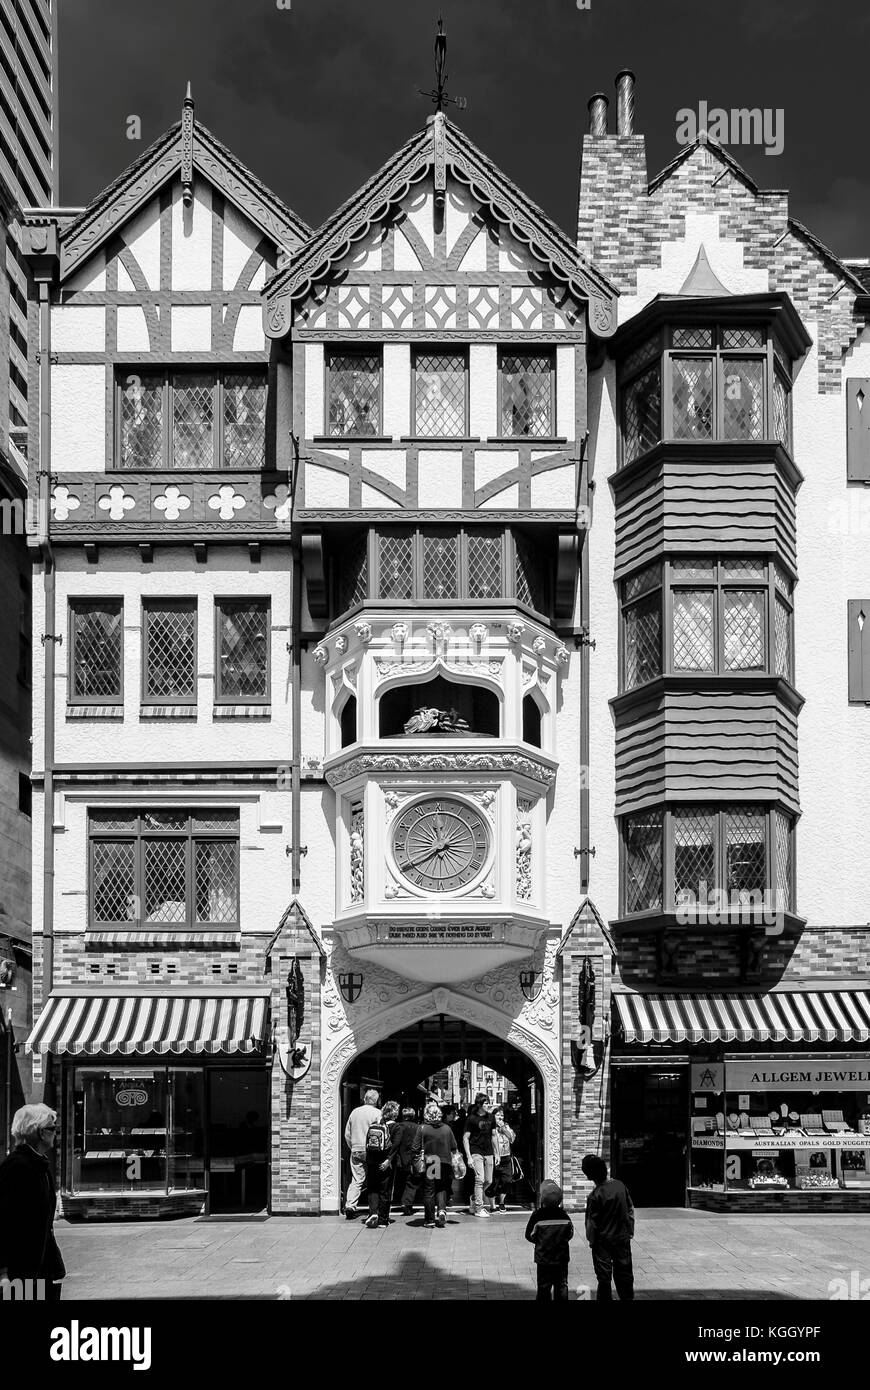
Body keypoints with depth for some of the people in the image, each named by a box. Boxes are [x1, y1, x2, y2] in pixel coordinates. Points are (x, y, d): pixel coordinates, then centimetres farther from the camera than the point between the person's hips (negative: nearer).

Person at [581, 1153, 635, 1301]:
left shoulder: (595, 1196, -22)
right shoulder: (620, 1185, -7)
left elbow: (592, 1223, -15)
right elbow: (630, 1210, 3)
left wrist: (591, 1240, 2)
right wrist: (630, 1232, 13)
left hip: (603, 1241, -4)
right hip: (623, 1238, 4)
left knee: (604, 1278, 8)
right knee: (624, 1274, 16)